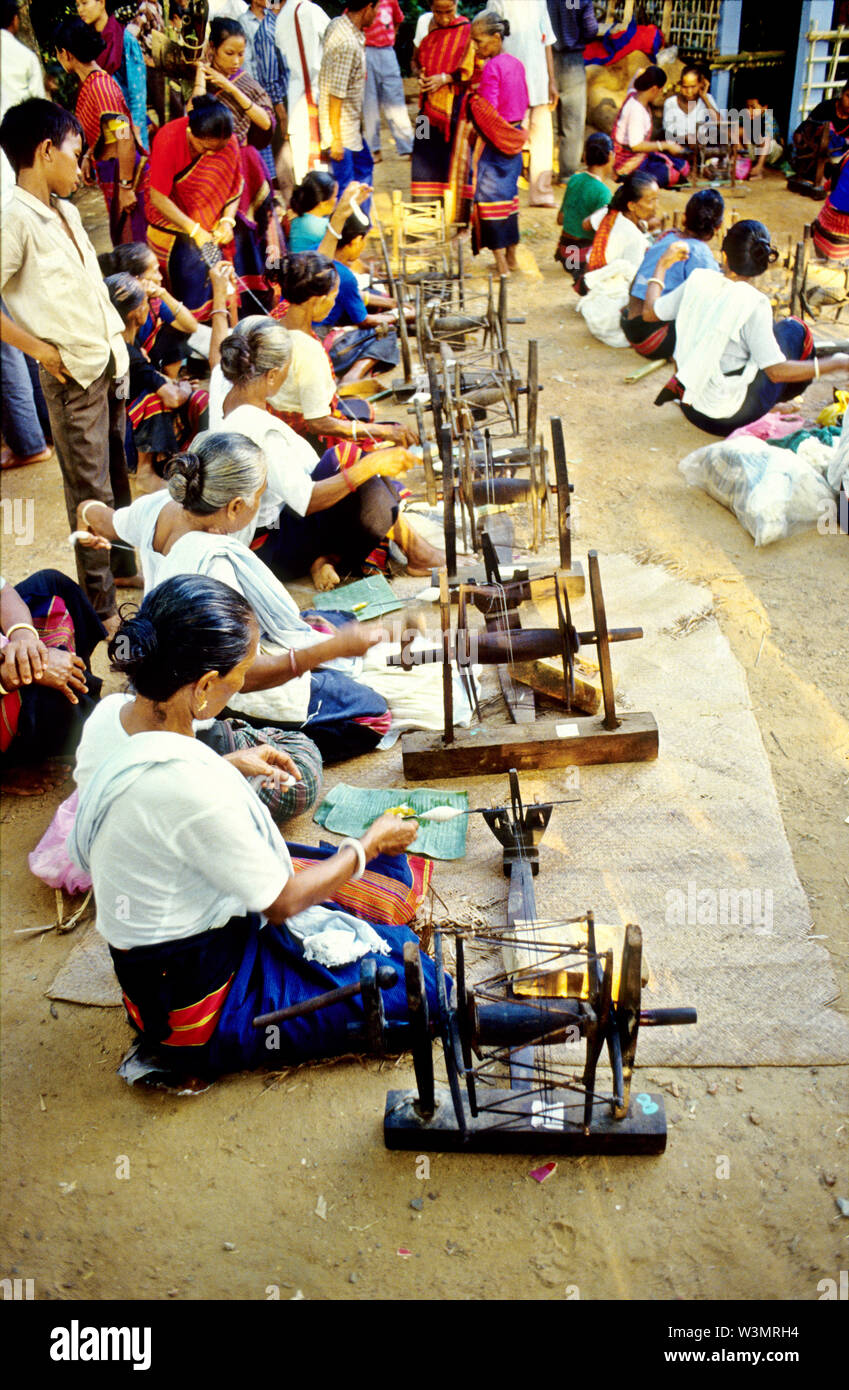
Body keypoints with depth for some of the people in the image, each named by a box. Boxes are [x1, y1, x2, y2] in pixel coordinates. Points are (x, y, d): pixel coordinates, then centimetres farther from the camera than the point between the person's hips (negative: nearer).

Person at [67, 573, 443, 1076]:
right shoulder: (194, 785, -35)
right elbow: (283, 901, -19)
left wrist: (231, 765, 14)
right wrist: (370, 845, -4)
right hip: (201, 1019, -9)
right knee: (427, 984, -3)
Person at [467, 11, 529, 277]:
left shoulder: (491, 68, -16)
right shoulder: (516, 64, 7)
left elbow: (487, 114, -19)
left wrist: (476, 153, -17)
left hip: (494, 142, -8)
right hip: (514, 141, 8)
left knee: (491, 200, -2)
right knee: (509, 197, 16)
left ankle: (501, 265, -2)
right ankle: (512, 257, 24)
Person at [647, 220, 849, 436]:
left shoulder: (699, 281, -7)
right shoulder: (754, 304, -20)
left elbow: (649, 312, 7)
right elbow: (777, 371, -21)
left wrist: (663, 265, 22)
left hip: (691, 410, 6)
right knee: (794, 329, 9)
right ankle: (787, 398, 32)